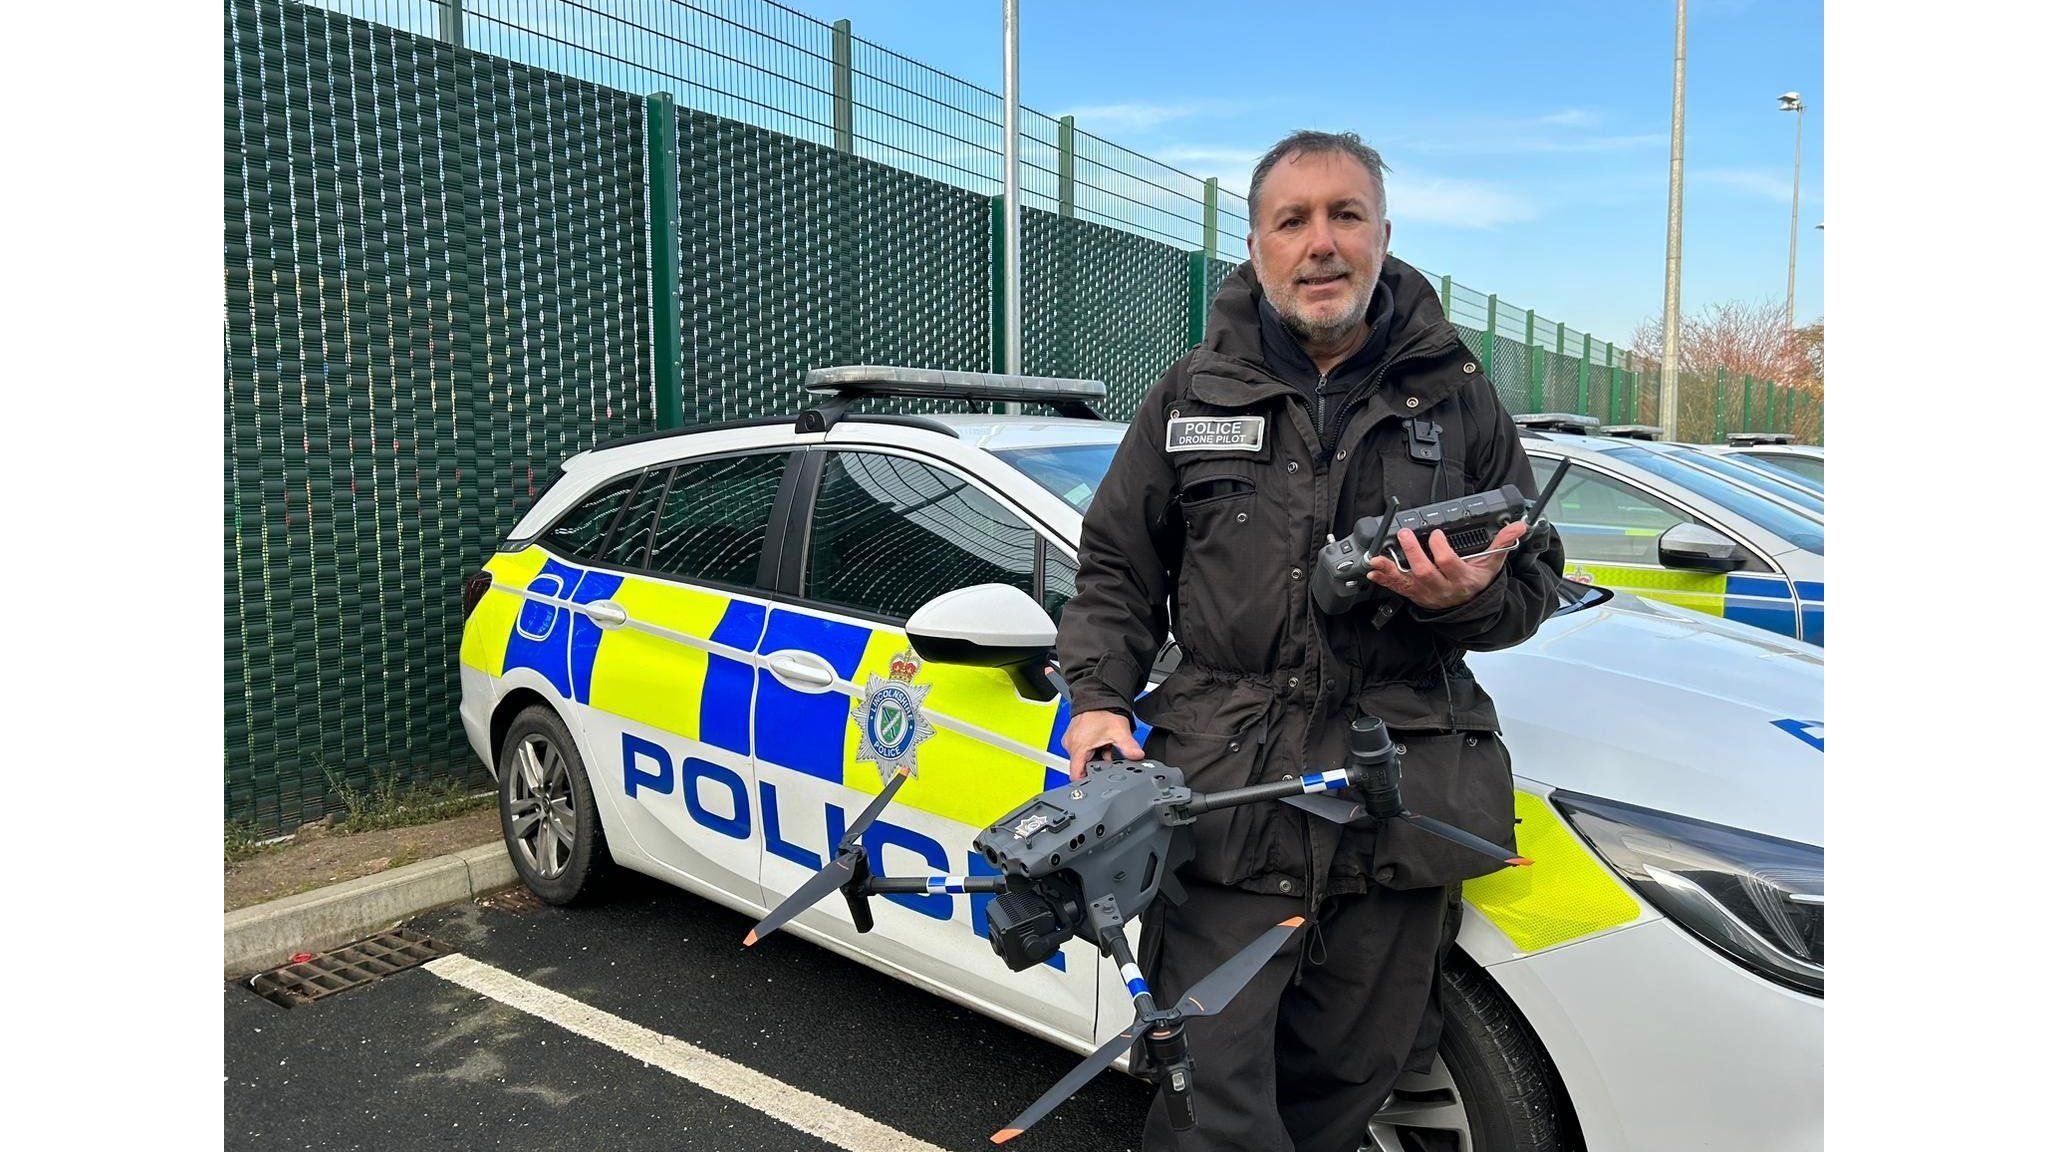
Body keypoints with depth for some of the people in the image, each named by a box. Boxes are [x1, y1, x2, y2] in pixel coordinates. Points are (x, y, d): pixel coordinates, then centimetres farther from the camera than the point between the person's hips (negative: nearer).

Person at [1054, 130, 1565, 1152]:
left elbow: (1535, 581, 14)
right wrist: (1099, 696, -3)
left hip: (1402, 799, 1)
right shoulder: (1191, 395, 8)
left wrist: (1469, 599, -9)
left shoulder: (1457, 397, 9)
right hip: (1225, 792, -1)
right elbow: (1115, 567, 12)